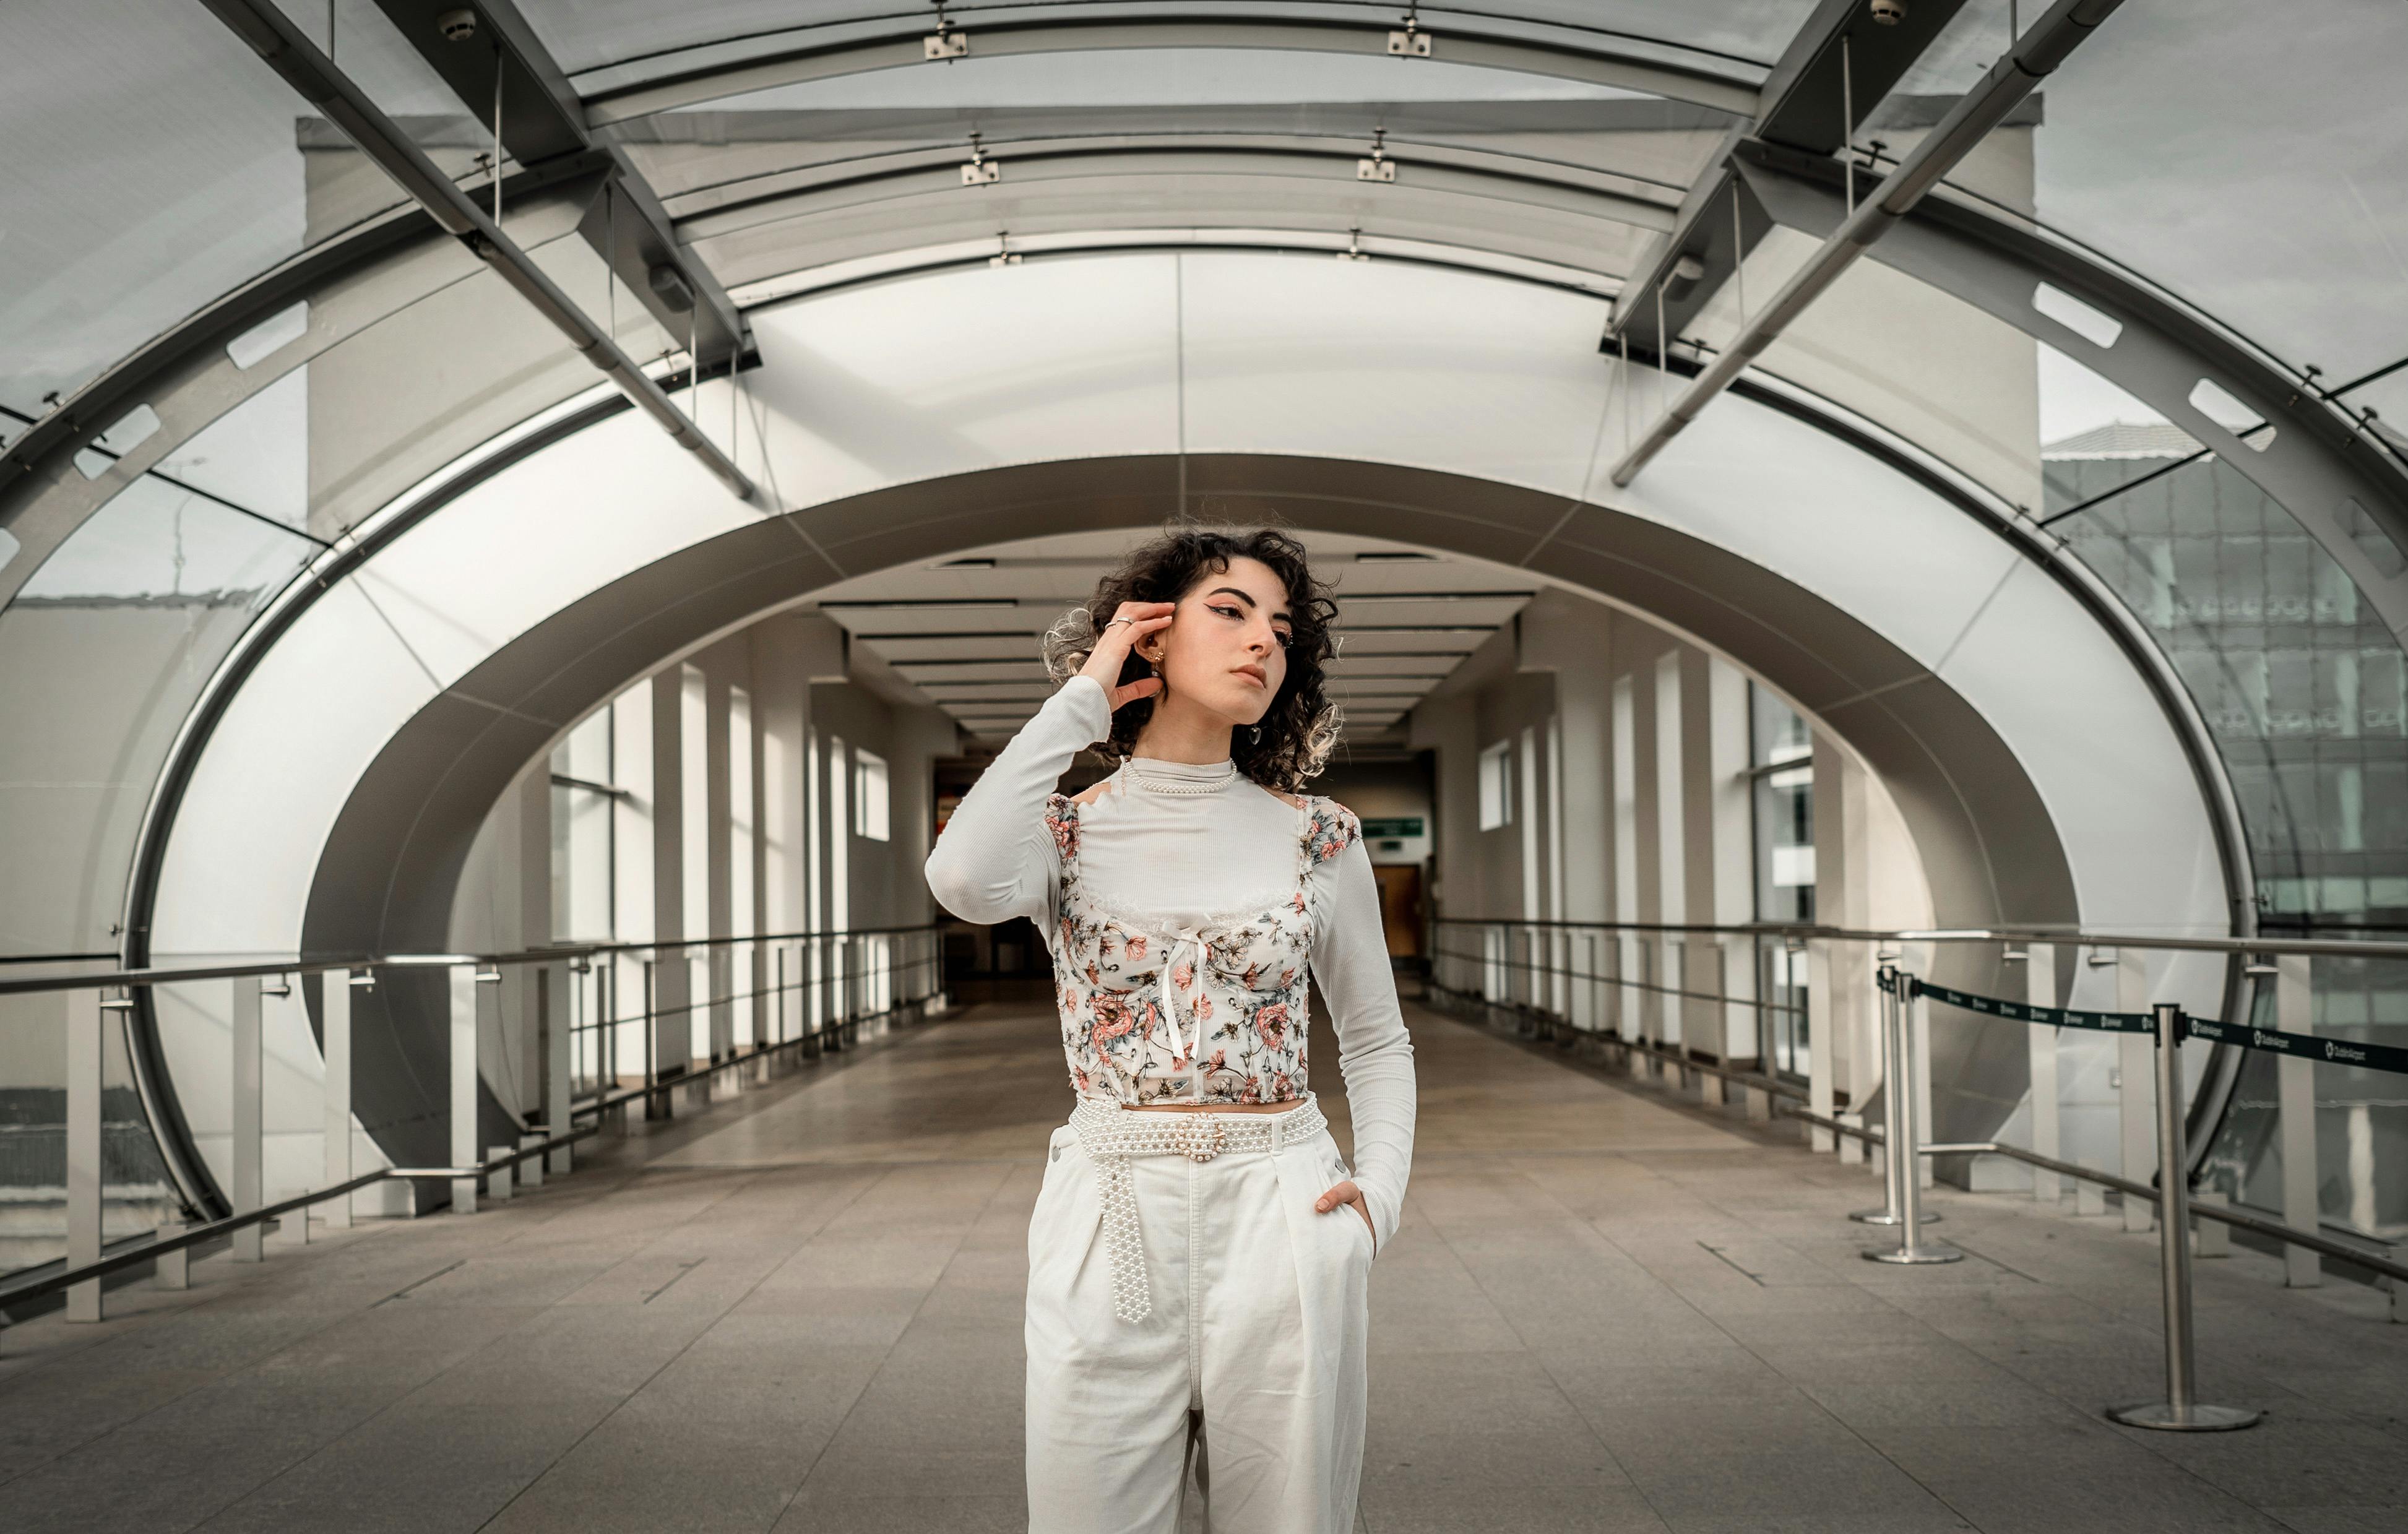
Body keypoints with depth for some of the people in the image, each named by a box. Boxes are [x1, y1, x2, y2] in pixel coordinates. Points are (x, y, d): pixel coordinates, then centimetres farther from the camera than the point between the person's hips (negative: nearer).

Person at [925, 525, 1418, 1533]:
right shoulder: (1067, 833, 2)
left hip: (1282, 1220, 1)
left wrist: (1379, 1193, -1)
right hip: (1108, 1218, -1)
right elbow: (968, 882, -23)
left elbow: (1376, 1041, 16)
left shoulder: (1316, 838, 5)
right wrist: (1082, 697, -10)